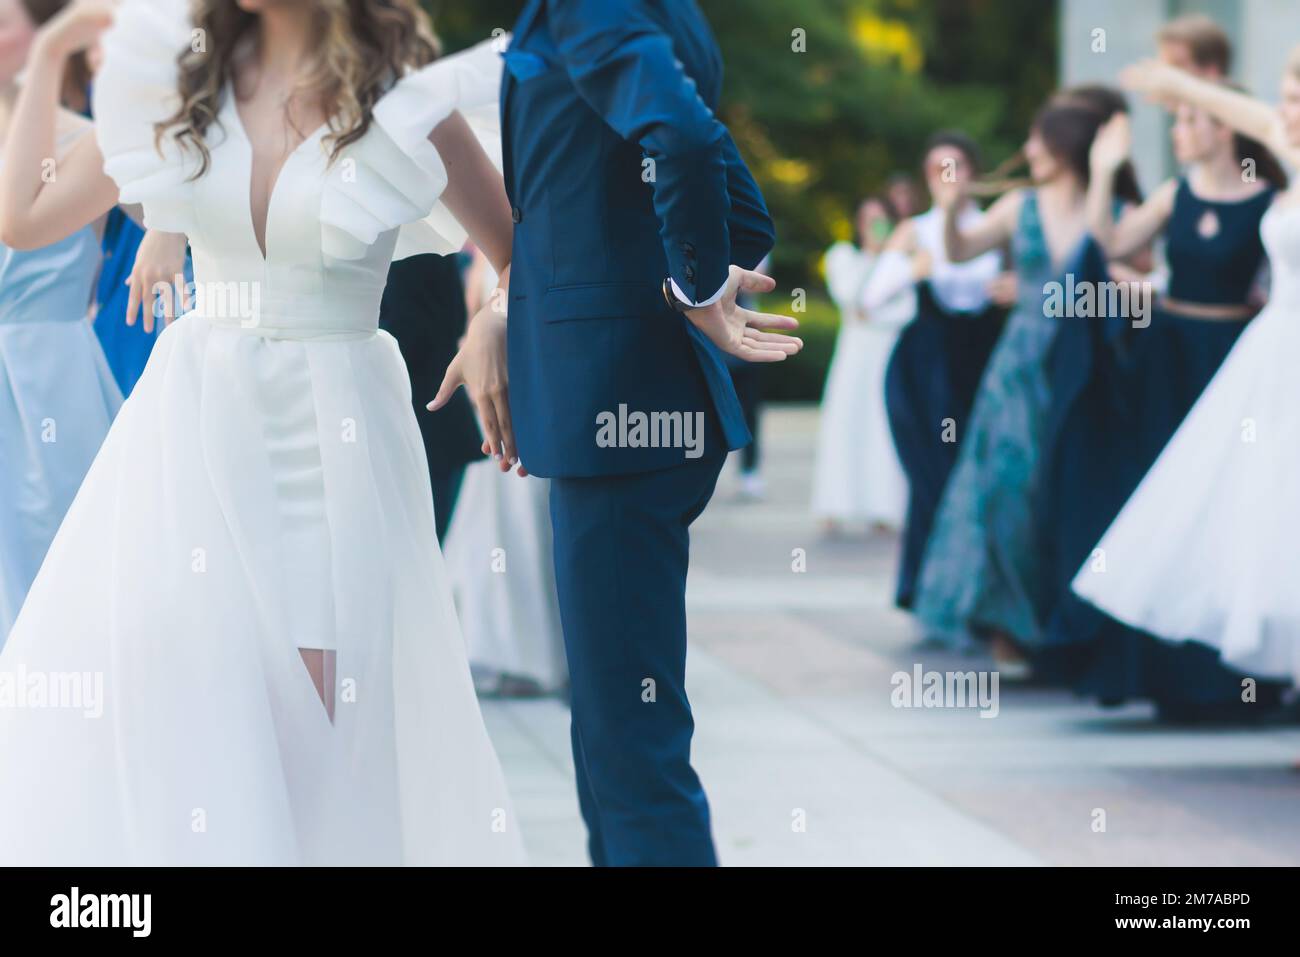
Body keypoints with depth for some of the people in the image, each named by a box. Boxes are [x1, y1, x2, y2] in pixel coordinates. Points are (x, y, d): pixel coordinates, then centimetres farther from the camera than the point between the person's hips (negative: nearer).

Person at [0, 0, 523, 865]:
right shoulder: (182, 76, 6)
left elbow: (526, 264, 2)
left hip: (334, 440, -3)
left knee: (320, 745, -4)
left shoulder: (407, 99, -4)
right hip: (193, 435, 3)